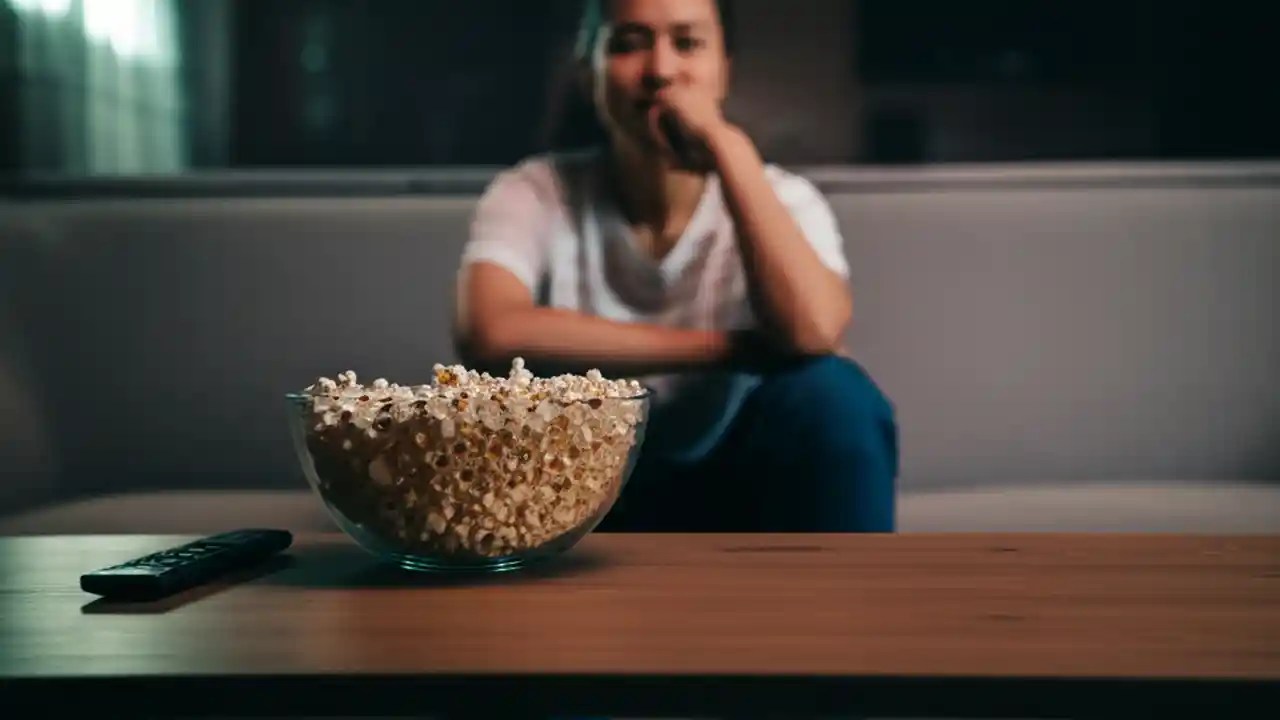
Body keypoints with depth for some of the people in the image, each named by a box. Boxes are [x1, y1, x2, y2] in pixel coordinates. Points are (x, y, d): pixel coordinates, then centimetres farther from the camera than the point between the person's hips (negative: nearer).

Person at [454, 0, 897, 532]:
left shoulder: (780, 199, -7)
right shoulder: (534, 195, -10)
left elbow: (811, 333, -30)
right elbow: (490, 334, -33)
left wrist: (726, 145, -26)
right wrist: (735, 348, -28)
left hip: (728, 503, 1)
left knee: (832, 394, -29)